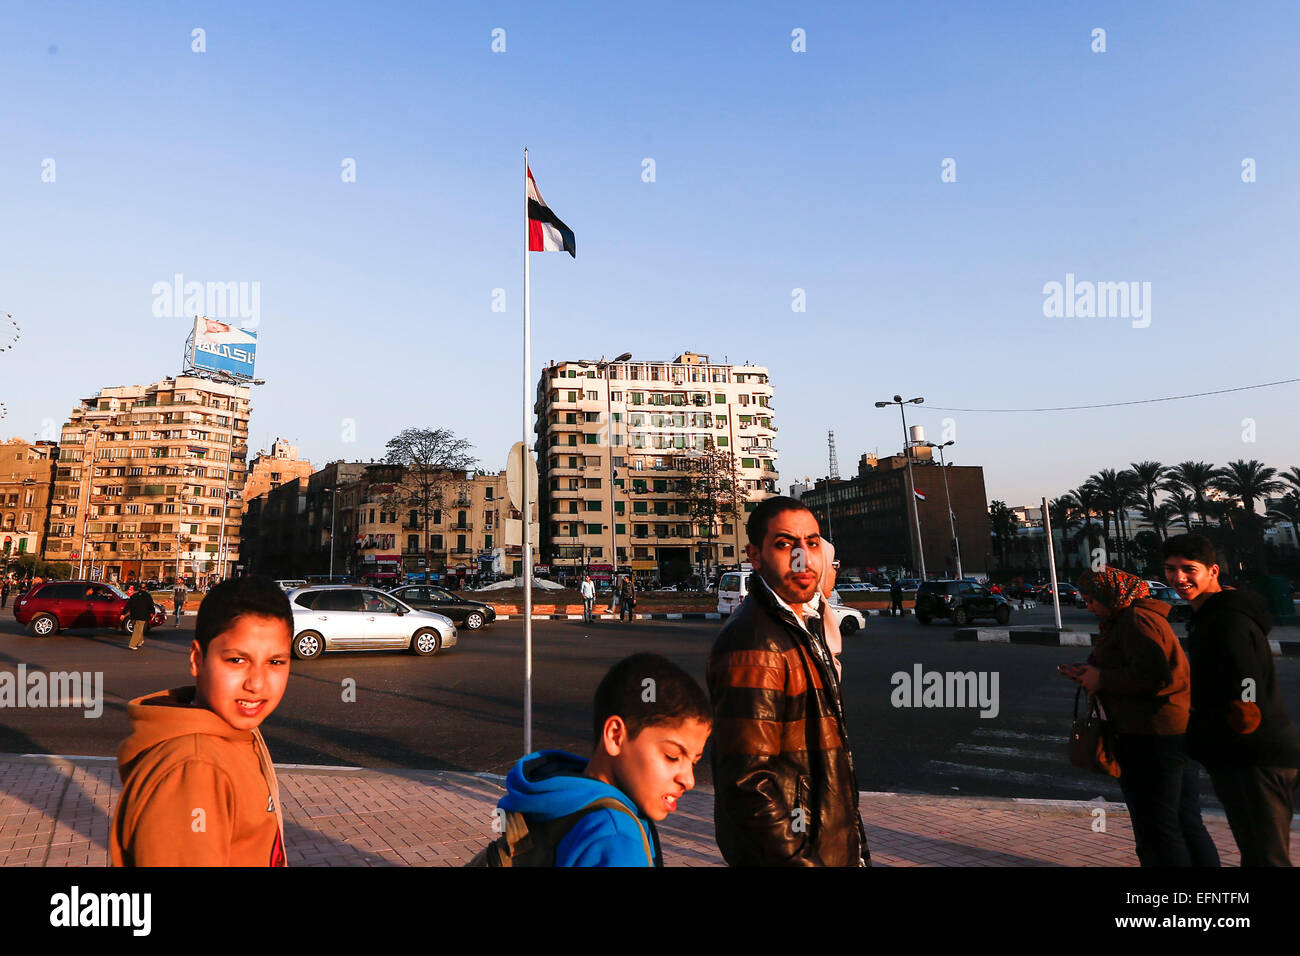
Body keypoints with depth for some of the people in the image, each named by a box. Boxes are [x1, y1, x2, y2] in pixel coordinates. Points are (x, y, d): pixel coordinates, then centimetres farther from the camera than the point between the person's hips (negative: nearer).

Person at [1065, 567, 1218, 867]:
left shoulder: (1136, 620, -14)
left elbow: (1151, 675, -26)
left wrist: (1102, 679, -15)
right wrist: (1087, 673, 11)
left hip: (1152, 738, -11)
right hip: (1181, 732, 11)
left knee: (1156, 827, -2)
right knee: (1187, 824, 16)